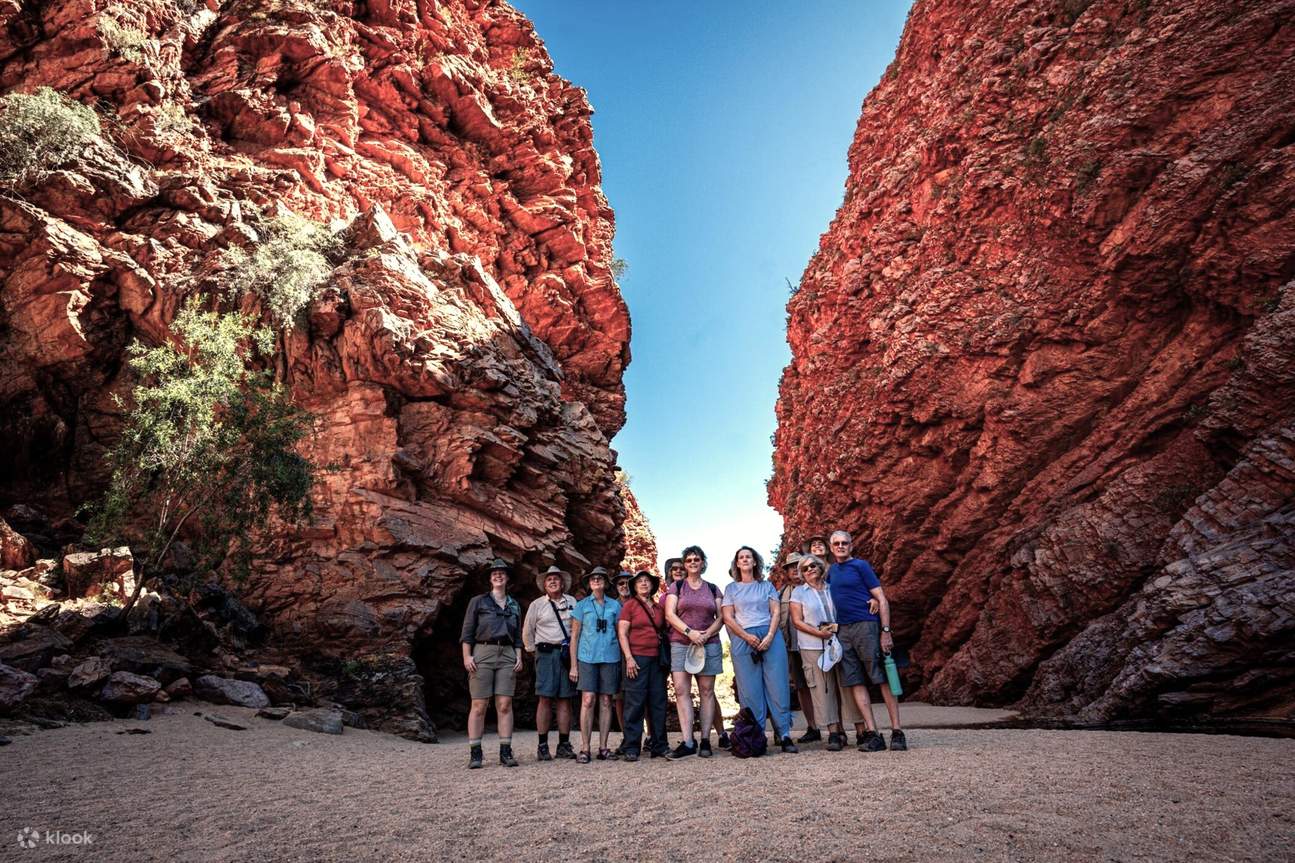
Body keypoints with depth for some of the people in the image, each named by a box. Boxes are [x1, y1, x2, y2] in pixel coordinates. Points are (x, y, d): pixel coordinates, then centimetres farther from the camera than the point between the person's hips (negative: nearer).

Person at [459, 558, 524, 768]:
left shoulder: (514, 606, 18)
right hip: (483, 652, -3)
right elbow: (467, 631, 3)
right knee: (479, 705, -3)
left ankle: (506, 752, 4)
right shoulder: (478, 602, 8)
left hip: (507, 656, 3)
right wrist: (467, 656, -7)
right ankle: (475, 753, 4)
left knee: (505, 705, -1)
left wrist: (519, 657, 7)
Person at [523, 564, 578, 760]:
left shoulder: (572, 602, 11)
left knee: (565, 699, 3)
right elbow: (527, 631, 12)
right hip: (546, 654, -2)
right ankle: (542, 746, 0)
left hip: (568, 654, 2)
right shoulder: (537, 605, 7)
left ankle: (564, 744, 10)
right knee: (545, 698, -6)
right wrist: (533, 650, 8)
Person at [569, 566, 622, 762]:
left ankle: (603, 747, 10)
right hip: (587, 657, -1)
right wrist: (573, 665, 1)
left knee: (606, 702, 3)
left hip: (610, 657, 1)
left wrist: (623, 659, 3)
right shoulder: (582, 605, 8)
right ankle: (585, 749, -3)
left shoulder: (614, 605, 11)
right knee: (588, 700, -8)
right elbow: (574, 635, 7)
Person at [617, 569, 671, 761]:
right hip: (637, 658, -5)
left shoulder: (659, 608, 15)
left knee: (658, 702, 6)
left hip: (657, 659, 5)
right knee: (635, 703, -4)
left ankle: (660, 746, 15)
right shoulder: (629, 605, 2)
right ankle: (632, 748, 3)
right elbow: (622, 633, -3)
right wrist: (629, 658, -12)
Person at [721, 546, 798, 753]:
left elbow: (776, 612, 7)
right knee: (750, 690, -2)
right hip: (743, 639, 0)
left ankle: (784, 735, 0)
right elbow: (728, 618, 4)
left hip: (771, 636, 1)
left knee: (778, 686, -4)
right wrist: (747, 637, -10)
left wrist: (770, 636, -10)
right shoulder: (731, 588, 12)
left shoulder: (767, 586, 15)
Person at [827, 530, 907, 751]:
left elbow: (881, 599, -4)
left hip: (866, 625, -6)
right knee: (855, 682, 2)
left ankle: (897, 732, 2)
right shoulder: (831, 571, 16)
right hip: (843, 631, 6)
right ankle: (872, 734, 5)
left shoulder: (860, 566, 0)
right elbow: (828, 596, 29)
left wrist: (885, 631, -12)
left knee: (883, 679, -4)